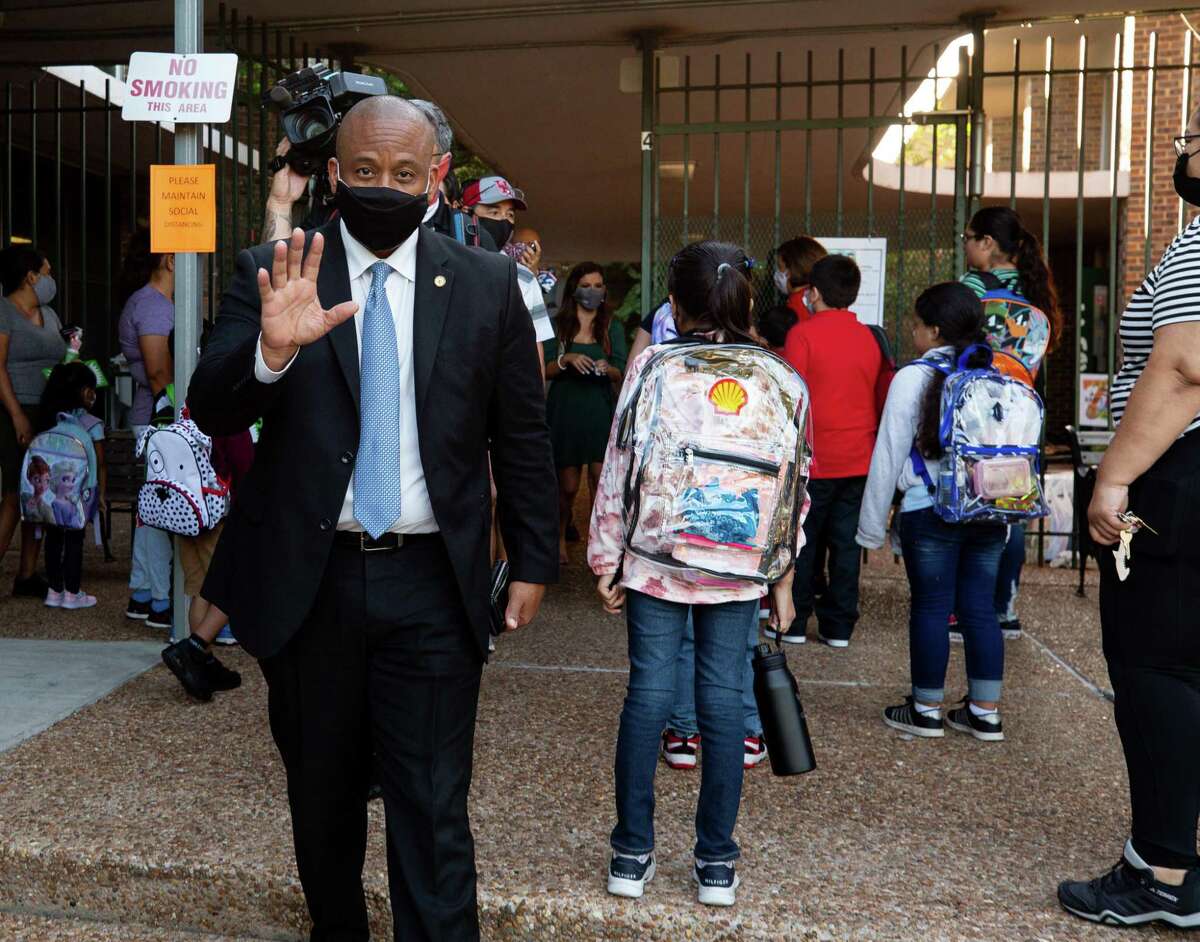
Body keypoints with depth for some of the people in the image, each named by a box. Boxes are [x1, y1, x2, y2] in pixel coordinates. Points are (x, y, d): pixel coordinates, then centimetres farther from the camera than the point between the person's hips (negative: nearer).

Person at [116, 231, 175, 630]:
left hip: (154, 420, 11)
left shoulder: (152, 302, 19)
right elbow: (158, 372, -21)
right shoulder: (153, 304, -13)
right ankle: (162, 604, -1)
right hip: (161, 420, -11)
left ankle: (141, 596, 22)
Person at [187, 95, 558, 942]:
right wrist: (271, 350, -28)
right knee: (322, 793, 19)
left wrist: (535, 560, 5)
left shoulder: (487, 286, 1)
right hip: (307, 579, 2)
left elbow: (521, 436, 6)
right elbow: (212, 412, -8)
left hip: (431, 584, -1)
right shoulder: (272, 273, 0)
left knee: (434, 808, 1)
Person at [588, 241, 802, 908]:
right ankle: (717, 864, 16)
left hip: (654, 558, -1)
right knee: (724, 698, 7)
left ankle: (633, 855, 15)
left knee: (648, 693, 6)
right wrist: (783, 577, 10)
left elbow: (620, 465, -4)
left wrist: (607, 559, 5)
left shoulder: (650, 364, -5)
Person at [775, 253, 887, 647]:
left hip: (815, 458, -4)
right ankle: (839, 626, 13)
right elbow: (884, 399, 12)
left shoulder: (803, 333, -9)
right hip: (859, 459, 4)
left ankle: (795, 623, 13)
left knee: (803, 542, 7)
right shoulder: (870, 337, 6)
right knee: (846, 543, 9)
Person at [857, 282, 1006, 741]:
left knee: (930, 608, 5)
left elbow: (889, 454, -5)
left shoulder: (914, 377, -7)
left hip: (930, 510, -5)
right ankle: (985, 712, 18)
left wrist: (873, 525, 2)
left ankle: (926, 710, 16)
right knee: (979, 608, 11)